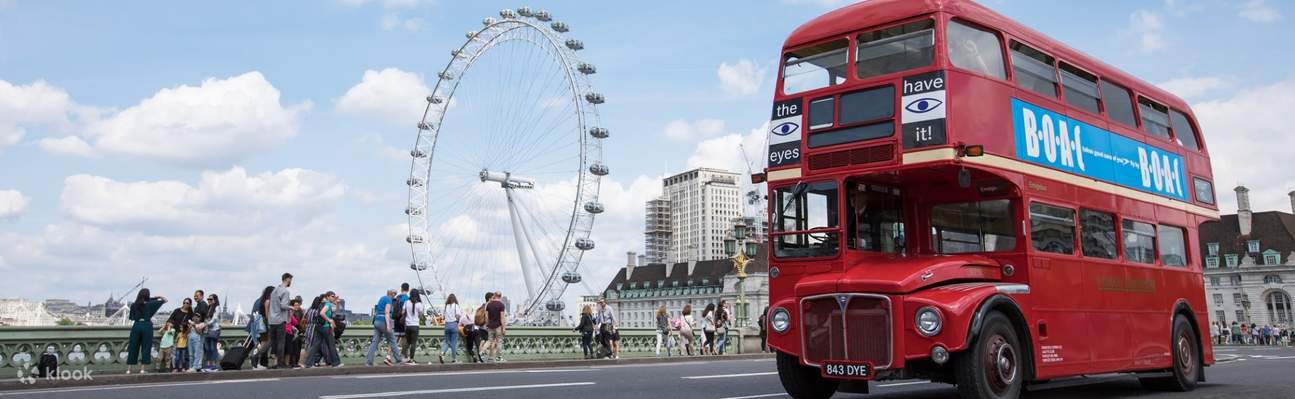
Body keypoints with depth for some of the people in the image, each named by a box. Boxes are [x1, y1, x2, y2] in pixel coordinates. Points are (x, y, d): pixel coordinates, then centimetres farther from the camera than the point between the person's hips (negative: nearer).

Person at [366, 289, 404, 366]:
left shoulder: (382, 298, 19)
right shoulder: (389, 300, -9)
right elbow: (386, 313, -18)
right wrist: (388, 325, -24)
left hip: (377, 321, 8)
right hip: (383, 322, -8)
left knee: (375, 341, 2)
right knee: (392, 341, 3)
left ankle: (369, 361, -5)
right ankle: (398, 359, 10)